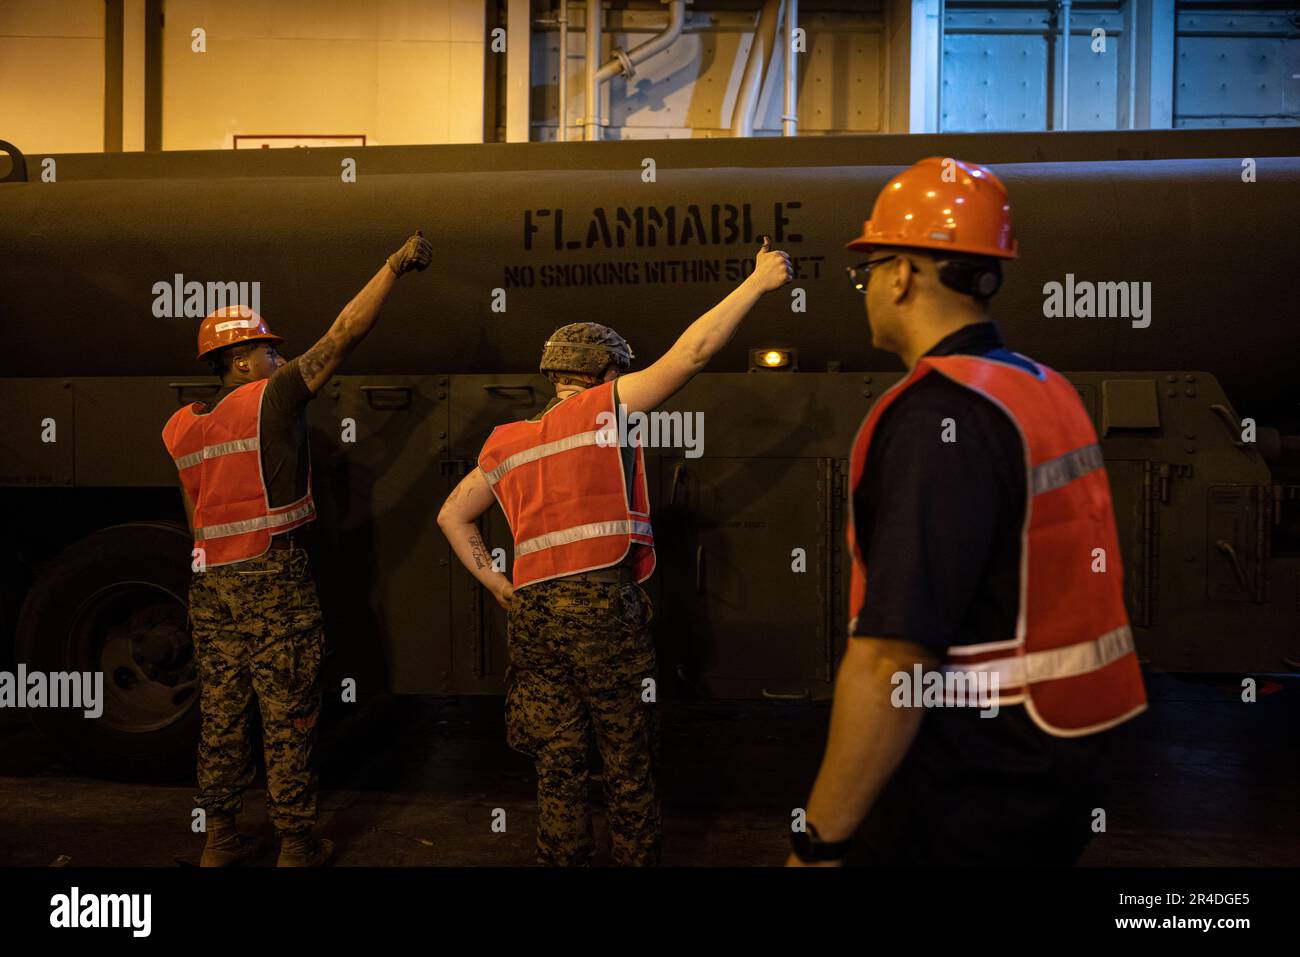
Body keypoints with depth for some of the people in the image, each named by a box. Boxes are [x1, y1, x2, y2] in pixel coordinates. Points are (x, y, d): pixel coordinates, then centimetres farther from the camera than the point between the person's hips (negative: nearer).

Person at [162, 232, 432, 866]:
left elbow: (196, 514, 17)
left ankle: (219, 839, 25)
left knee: (221, 713, 14)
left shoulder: (181, 428, 11)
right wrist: (394, 266, -10)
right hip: (273, 579, -7)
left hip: (211, 582, 7)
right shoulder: (271, 398, -9)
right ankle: (295, 844, 13)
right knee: (287, 716, 3)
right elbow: (343, 335, -12)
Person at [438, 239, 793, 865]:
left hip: (534, 610, 5)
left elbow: (452, 517, 21)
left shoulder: (505, 443, 15)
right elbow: (688, 355, -5)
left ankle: (563, 859, 22)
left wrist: (497, 585, 18)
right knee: (628, 760, 8)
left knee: (558, 761, 13)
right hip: (605, 602, -5)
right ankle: (636, 857, 18)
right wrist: (755, 282, 1)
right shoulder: (602, 407, -1)